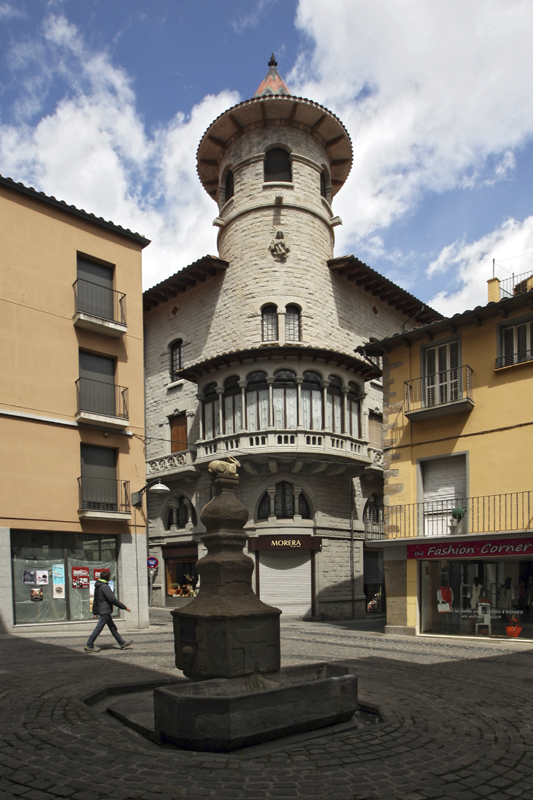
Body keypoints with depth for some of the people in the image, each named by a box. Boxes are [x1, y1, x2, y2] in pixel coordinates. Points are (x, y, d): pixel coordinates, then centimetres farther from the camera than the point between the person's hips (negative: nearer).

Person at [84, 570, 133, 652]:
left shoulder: (97, 586, 12)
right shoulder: (105, 587, -17)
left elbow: (95, 600, 18)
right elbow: (113, 599, -19)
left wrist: (95, 612, 24)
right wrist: (124, 607, -14)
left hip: (101, 611, 10)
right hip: (105, 611, -10)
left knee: (113, 628, 13)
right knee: (98, 629, -6)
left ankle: (122, 643, 18)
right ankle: (89, 646, -2)